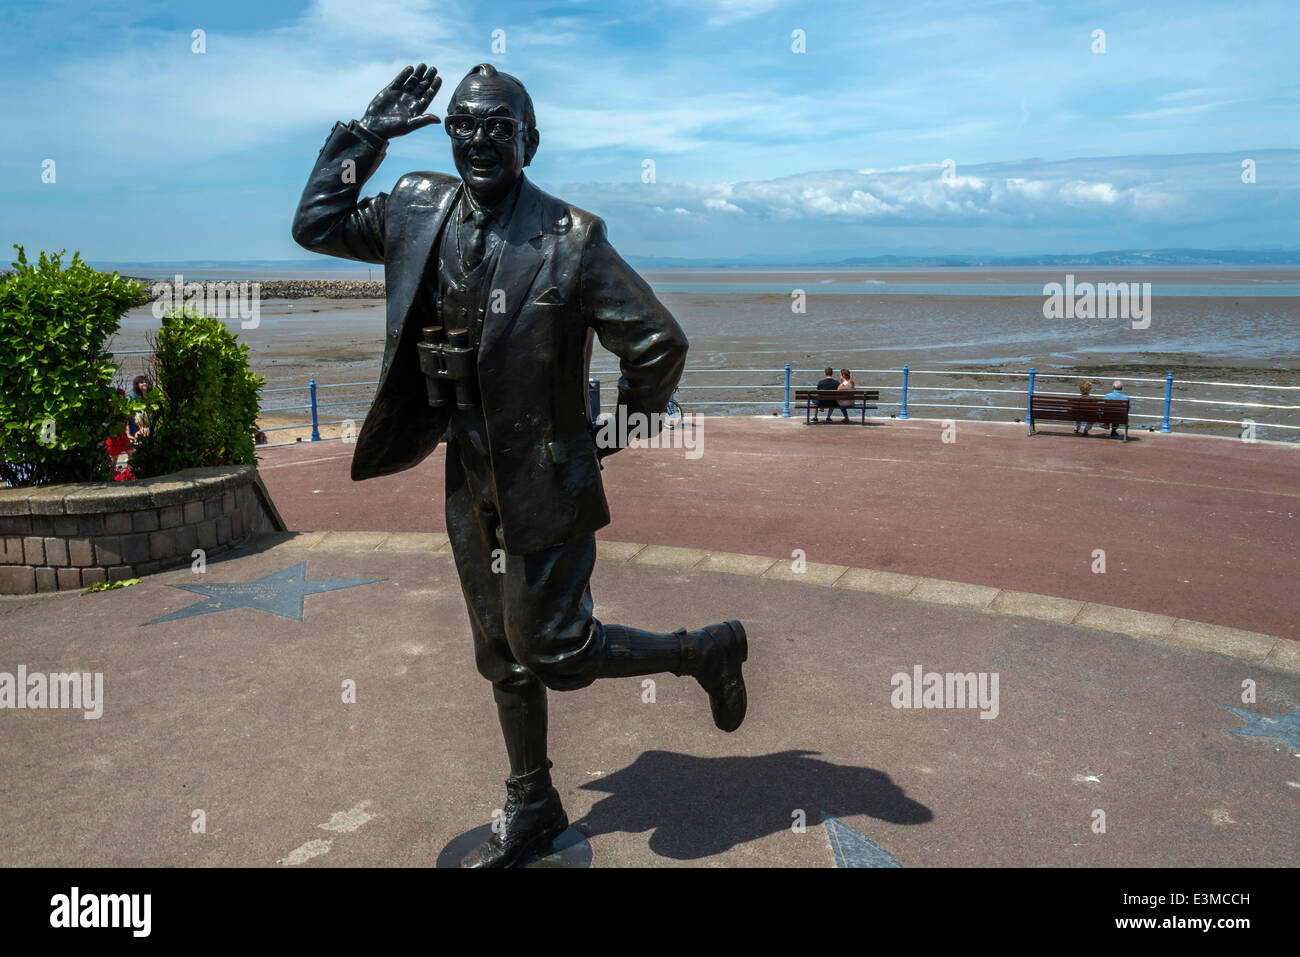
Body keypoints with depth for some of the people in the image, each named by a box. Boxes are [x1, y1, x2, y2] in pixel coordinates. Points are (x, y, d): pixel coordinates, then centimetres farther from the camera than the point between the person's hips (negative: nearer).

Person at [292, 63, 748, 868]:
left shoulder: (568, 238, -14)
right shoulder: (420, 211, 4)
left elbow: (660, 340, -13)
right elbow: (315, 225, 13)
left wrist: (629, 422, -2)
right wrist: (366, 135, 7)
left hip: (544, 478, -6)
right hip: (470, 478, 6)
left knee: (553, 651, -1)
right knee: (504, 657, 15)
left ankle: (708, 650, 21)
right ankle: (532, 813, 34)